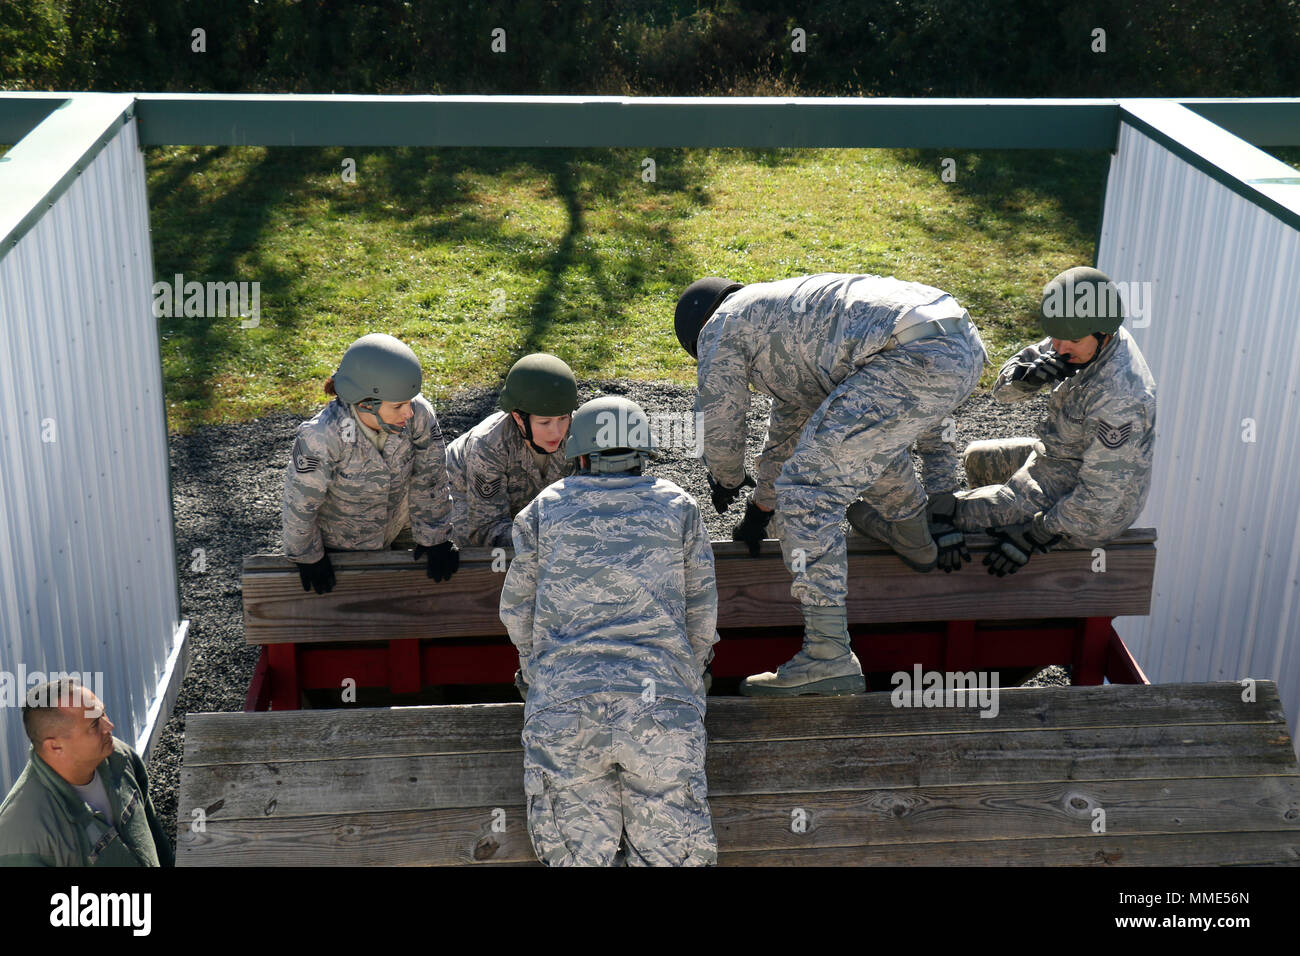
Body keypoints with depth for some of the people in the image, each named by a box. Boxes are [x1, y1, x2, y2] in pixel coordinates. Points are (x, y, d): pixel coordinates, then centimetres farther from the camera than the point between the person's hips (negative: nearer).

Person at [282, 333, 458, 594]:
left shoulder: (419, 413, -29)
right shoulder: (321, 437, -38)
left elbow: (430, 478, -14)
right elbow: (300, 501, -23)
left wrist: (434, 539, -4)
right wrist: (307, 556, -8)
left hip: (392, 532, 3)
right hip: (335, 541, -3)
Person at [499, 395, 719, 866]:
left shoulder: (544, 509, 12)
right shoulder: (678, 507, 12)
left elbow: (517, 611, 20)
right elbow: (701, 611, 17)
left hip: (565, 706, 0)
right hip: (662, 705, 0)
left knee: (579, 855, 5)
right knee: (673, 856, 6)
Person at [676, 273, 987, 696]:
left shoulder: (721, 326, 15)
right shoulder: (782, 315, 40)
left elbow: (718, 426, 20)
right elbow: (791, 422, 48)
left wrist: (727, 479, 42)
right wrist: (760, 505, 55)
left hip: (914, 359, -9)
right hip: (965, 346, 10)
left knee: (807, 493, -6)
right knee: (868, 432, 37)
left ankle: (829, 656, -11)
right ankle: (914, 540, 49)